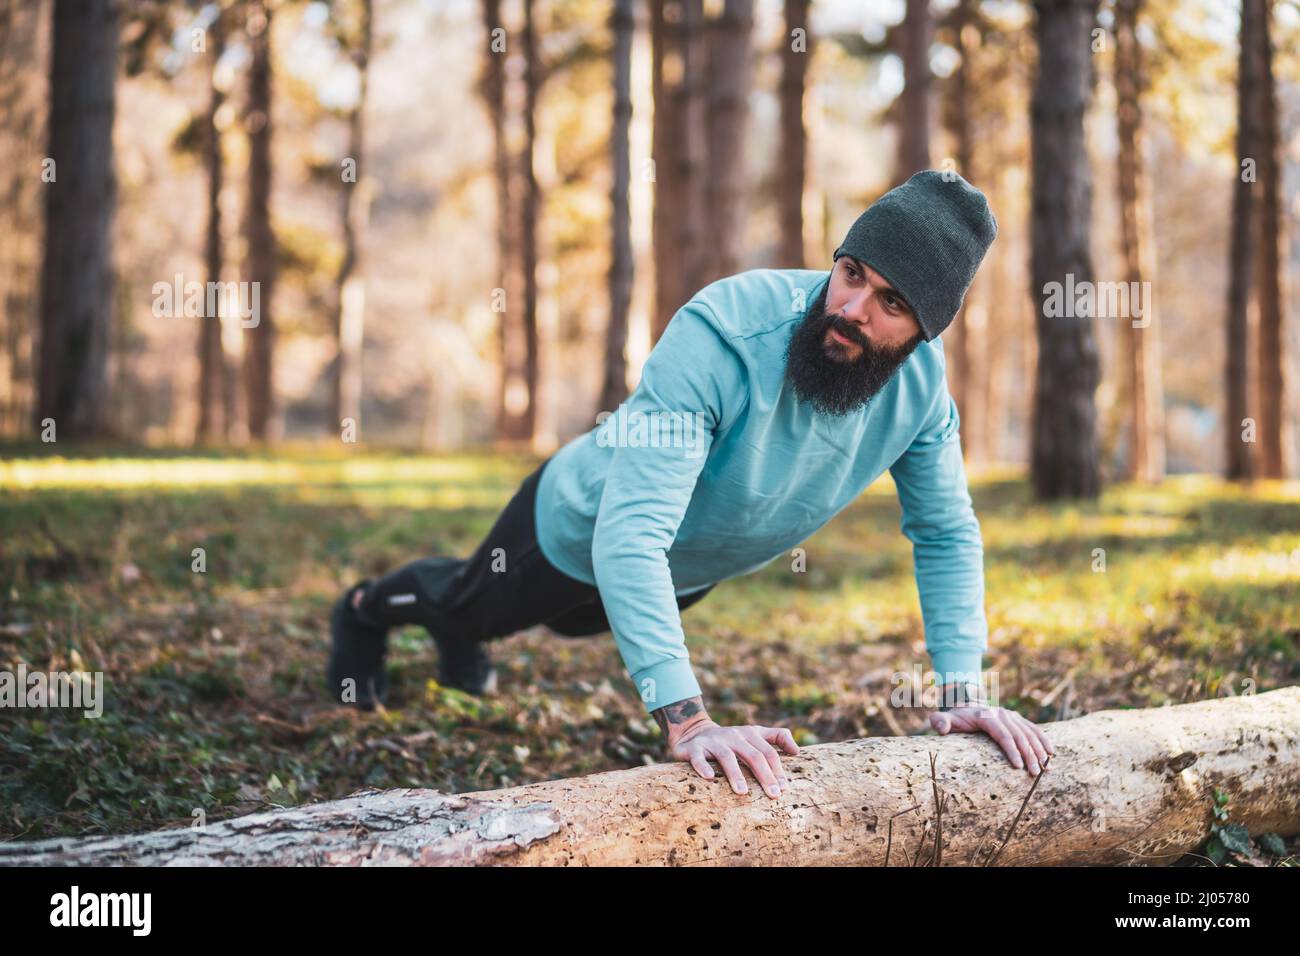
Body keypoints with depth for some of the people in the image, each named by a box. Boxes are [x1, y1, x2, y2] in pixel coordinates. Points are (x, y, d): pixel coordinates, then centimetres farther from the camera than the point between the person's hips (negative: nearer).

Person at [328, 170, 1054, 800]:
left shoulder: (922, 380, -28)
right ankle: (367, 611, 60)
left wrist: (964, 689, -25)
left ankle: (459, 644, 68)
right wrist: (687, 720, -57)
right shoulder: (723, 335, -46)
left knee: (573, 622, 37)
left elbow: (948, 533, -14)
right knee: (469, 607, 27)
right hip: (580, 534, -5)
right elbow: (629, 534, -50)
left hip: (690, 571, 5)